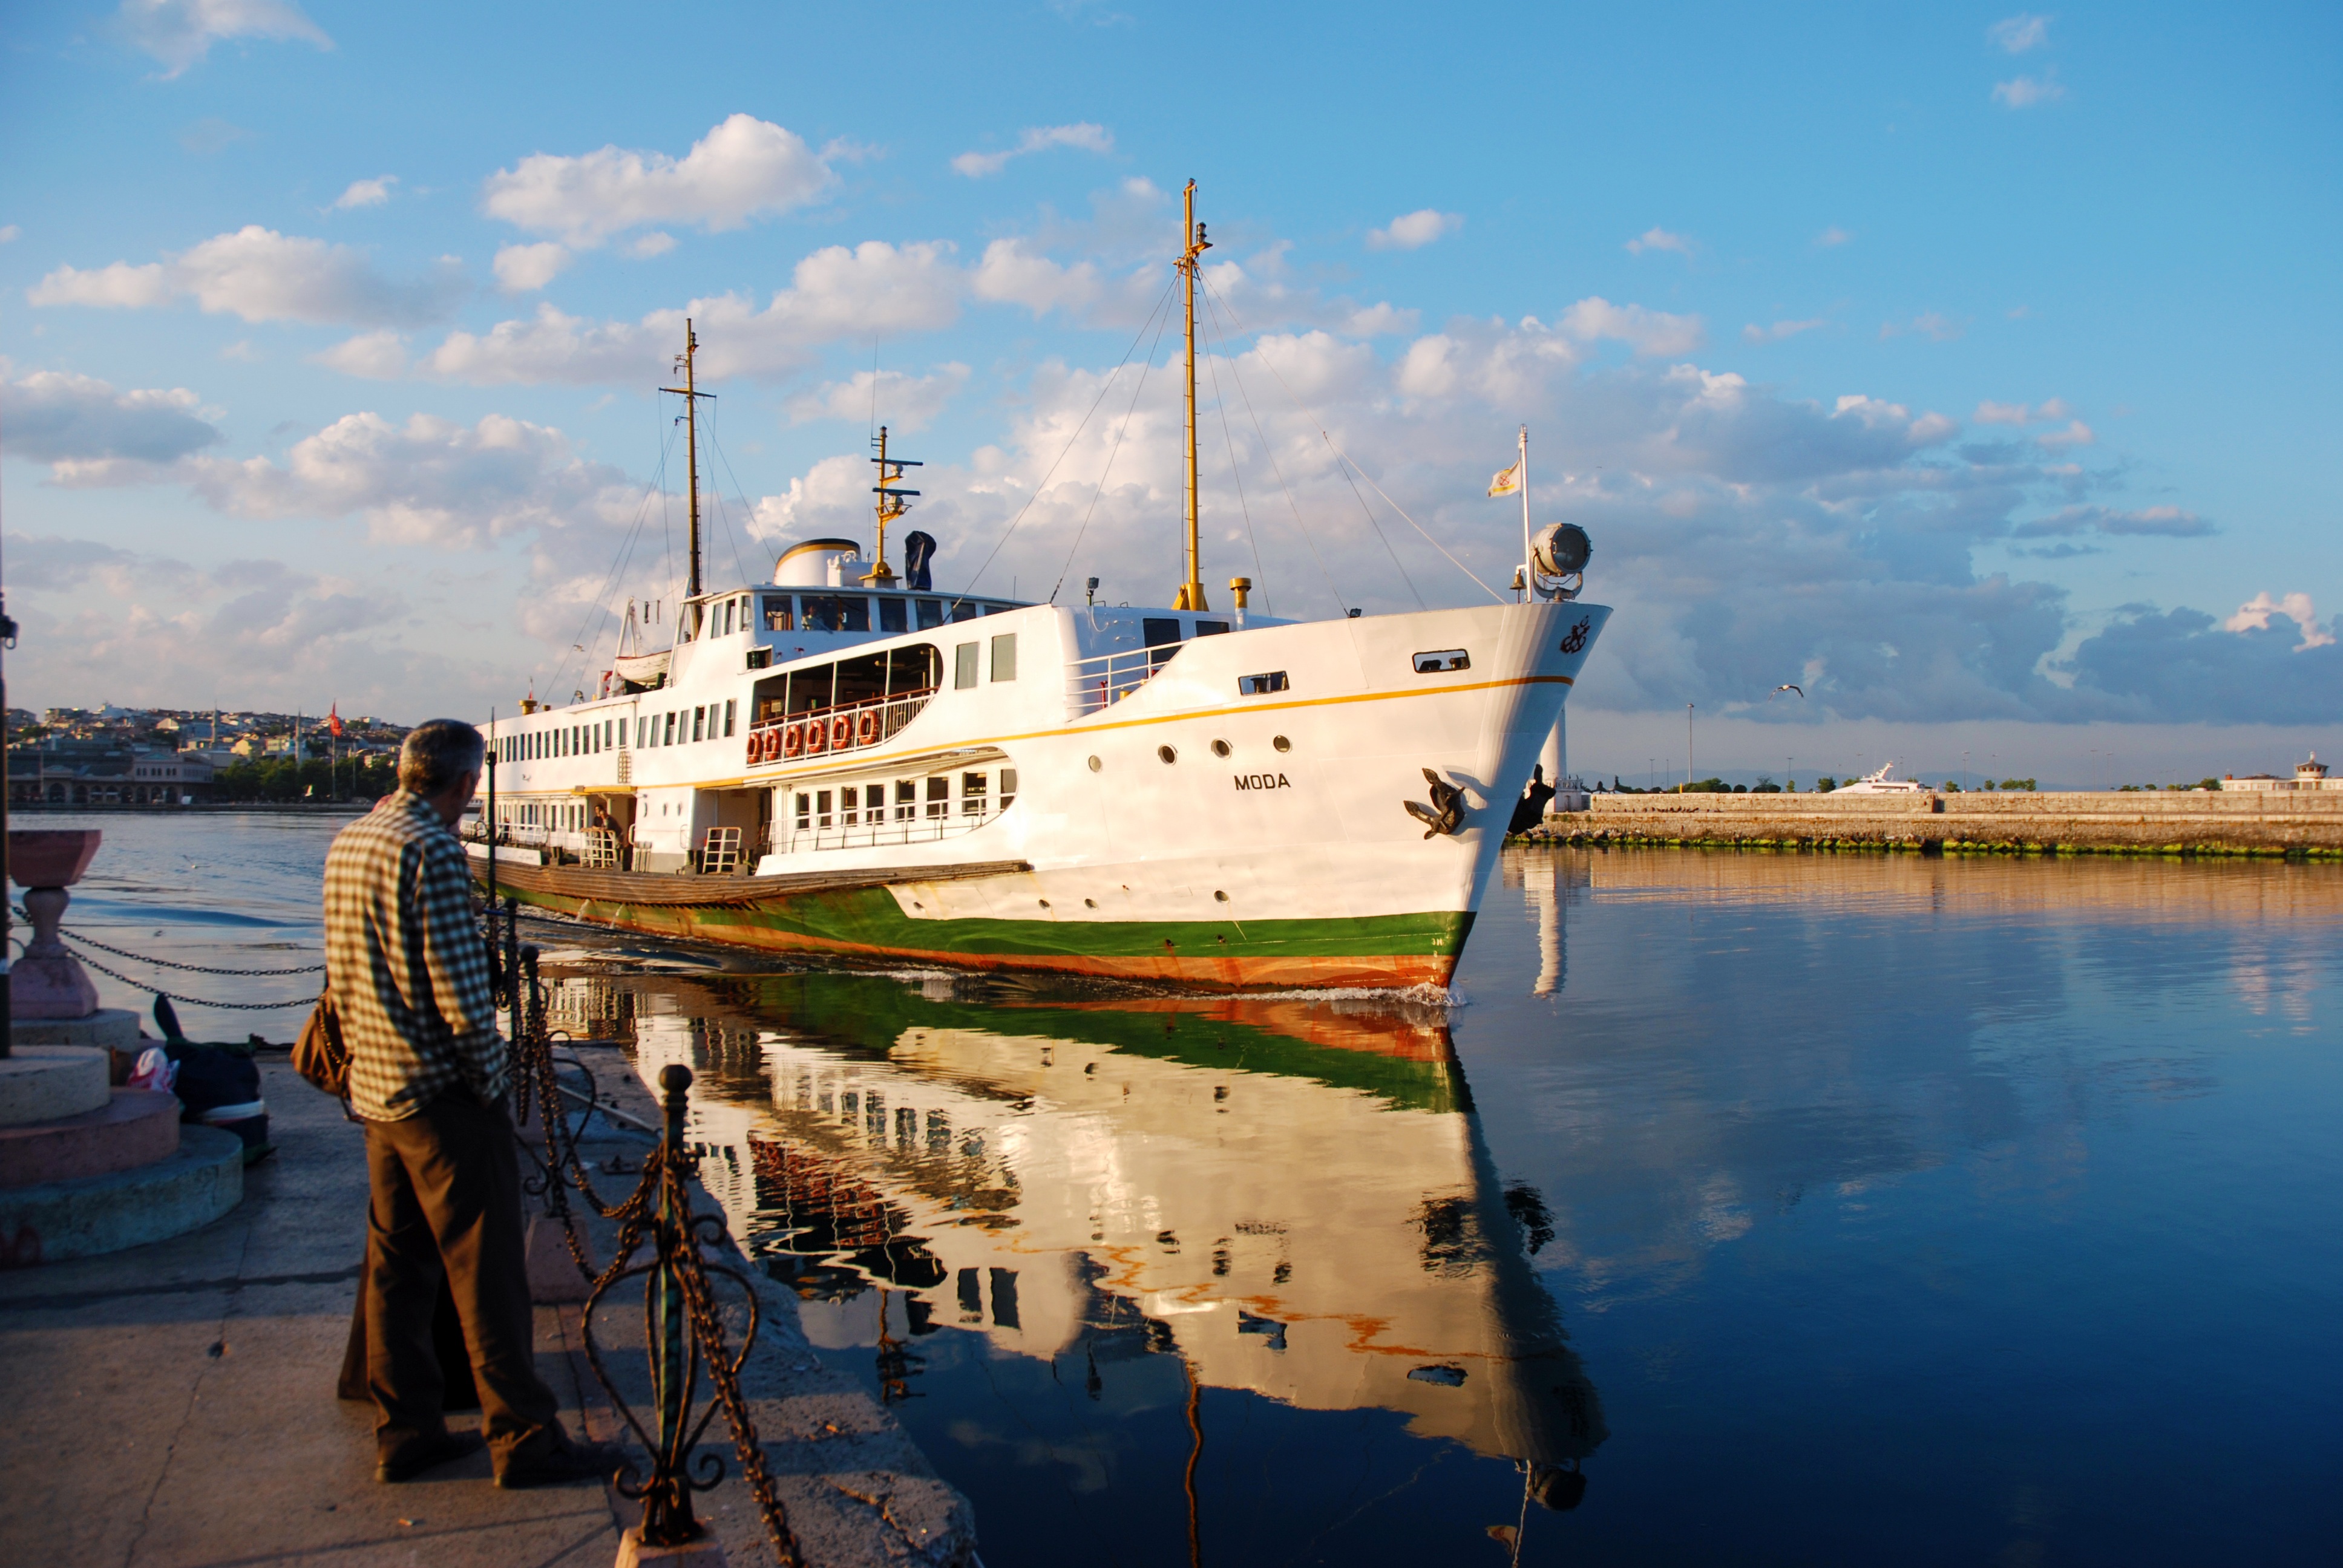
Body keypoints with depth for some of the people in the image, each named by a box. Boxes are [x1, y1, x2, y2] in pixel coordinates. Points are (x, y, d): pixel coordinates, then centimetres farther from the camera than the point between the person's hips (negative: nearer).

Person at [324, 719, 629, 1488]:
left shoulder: (347, 843, 10)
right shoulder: (432, 852, -18)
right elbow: (459, 989, -21)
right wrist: (491, 1076, -9)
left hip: (375, 1087, 9)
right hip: (441, 1093, -9)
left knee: (395, 1266, 14)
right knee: (487, 1272, -3)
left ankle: (404, 1431, 22)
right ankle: (523, 1438, 4)